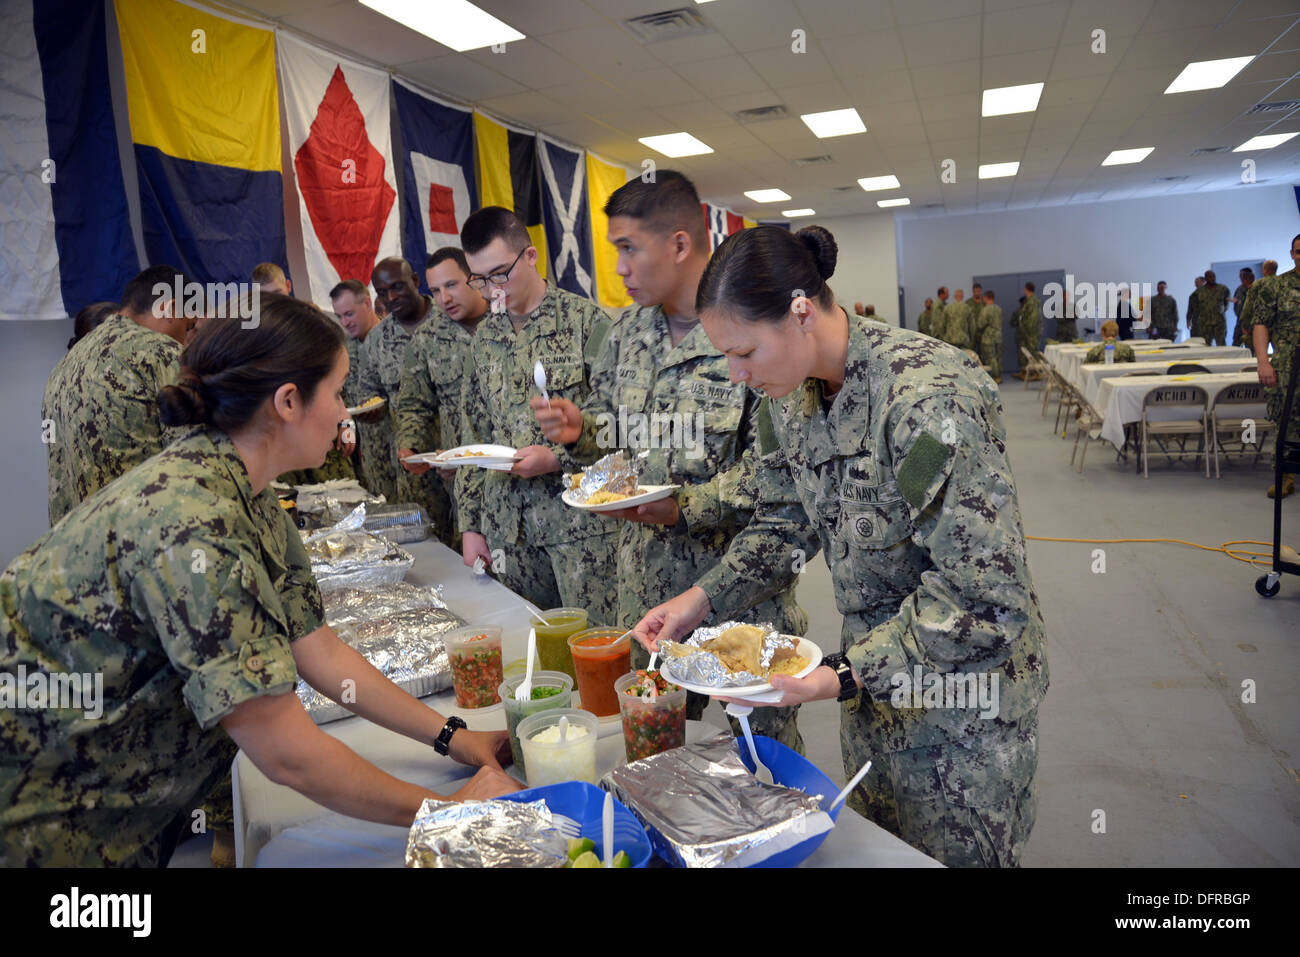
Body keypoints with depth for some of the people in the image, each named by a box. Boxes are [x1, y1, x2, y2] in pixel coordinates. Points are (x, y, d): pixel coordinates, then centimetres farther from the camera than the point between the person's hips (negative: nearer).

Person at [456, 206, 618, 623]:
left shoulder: (585, 320, -5)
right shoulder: (484, 338, 12)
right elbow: (472, 436, 16)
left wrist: (557, 457, -19)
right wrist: (469, 525, 12)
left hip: (582, 523, -5)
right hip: (507, 524, 5)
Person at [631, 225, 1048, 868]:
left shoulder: (928, 397, -31)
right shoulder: (788, 396, -5)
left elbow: (983, 591, -30)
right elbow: (782, 524, 6)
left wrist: (846, 675, -30)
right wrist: (702, 598, -7)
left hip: (964, 680, -7)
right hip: (871, 672, 7)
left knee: (957, 854, 15)